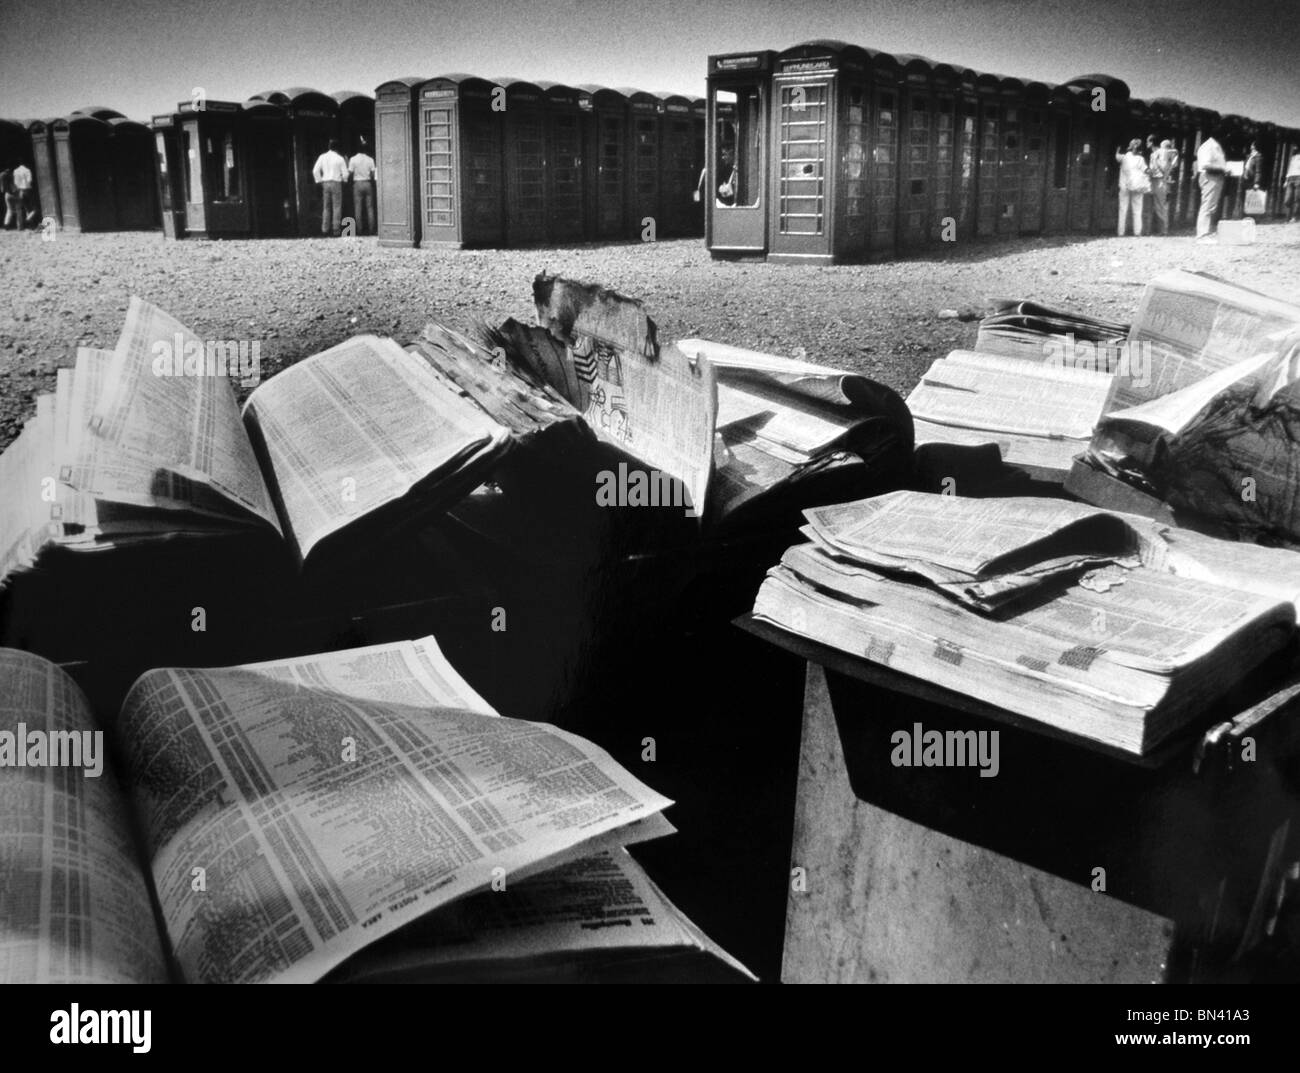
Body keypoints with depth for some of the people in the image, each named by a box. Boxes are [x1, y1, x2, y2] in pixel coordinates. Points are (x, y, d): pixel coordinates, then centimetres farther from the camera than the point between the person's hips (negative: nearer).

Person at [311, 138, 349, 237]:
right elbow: (345, 173, -6)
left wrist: (319, 181, 11)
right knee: (337, 207, 0)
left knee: (326, 207, 12)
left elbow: (315, 170, 0)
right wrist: (344, 180, 15)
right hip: (336, 183, -4)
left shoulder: (322, 157, 2)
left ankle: (325, 229, 10)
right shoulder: (339, 158, -7)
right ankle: (336, 230, -3)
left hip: (325, 183, 4)